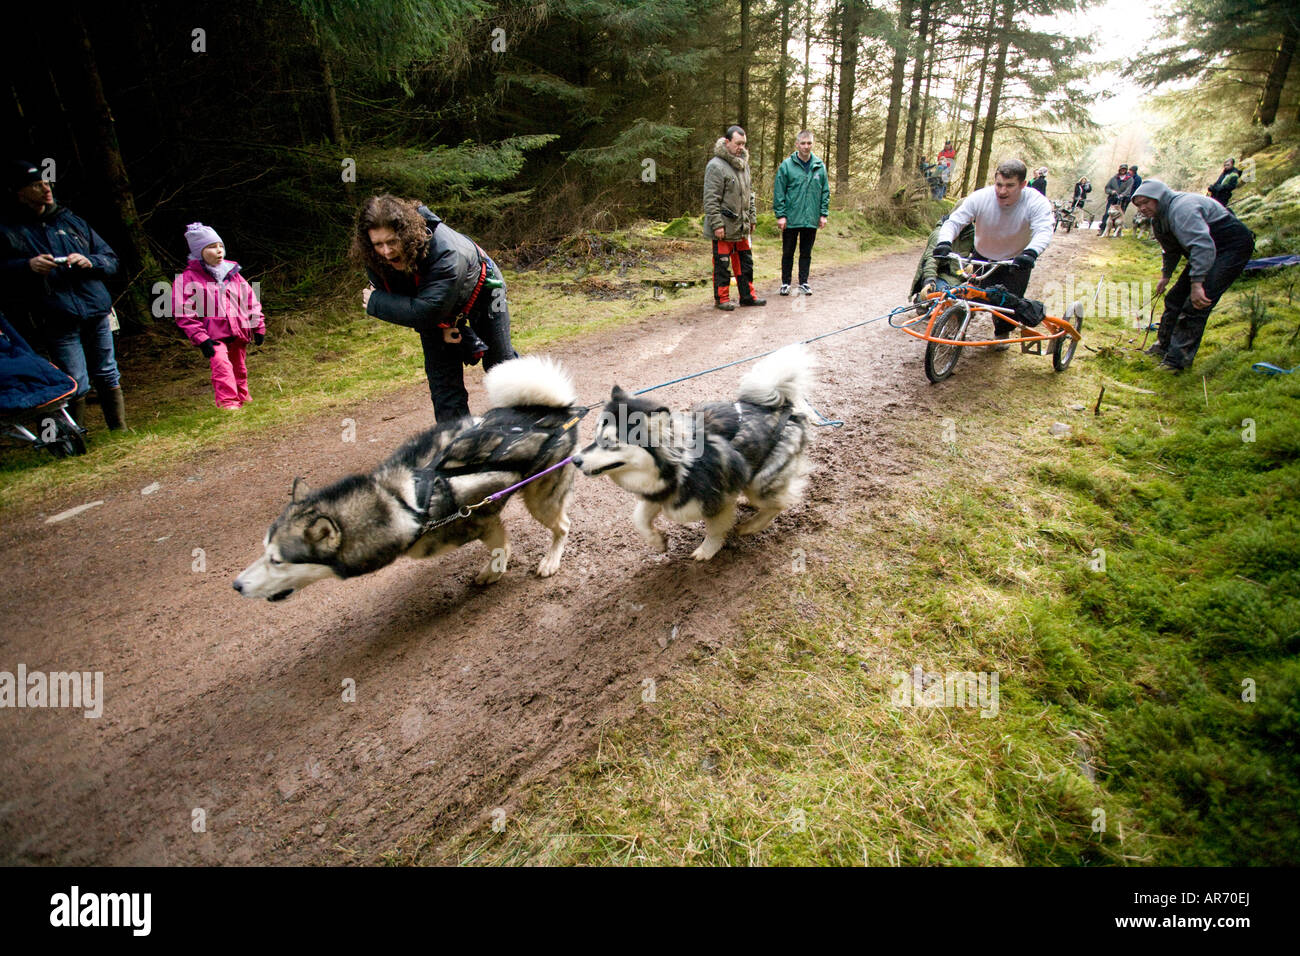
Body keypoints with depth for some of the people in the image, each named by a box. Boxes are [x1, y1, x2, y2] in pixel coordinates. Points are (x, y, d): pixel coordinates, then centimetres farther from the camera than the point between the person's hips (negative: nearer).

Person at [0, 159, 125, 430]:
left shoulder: (72, 221, 16)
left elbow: (111, 260, 15)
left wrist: (90, 262, -5)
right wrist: (27, 266, -17)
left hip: (98, 314, 3)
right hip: (59, 324, -3)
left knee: (109, 378, 9)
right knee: (75, 386, -5)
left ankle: (120, 431, 21)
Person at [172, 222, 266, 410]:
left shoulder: (232, 274, 12)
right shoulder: (188, 279, -3)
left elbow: (251, 300, 17)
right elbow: (183, 313, -7)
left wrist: (258, 327, 11)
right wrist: (200, 338, -15)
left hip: (239, 333, 5)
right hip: (213, 336, -5)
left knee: (239, 369, 16)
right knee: (222, 365, -26)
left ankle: (243, 400, 32)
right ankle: (228, 403, -33)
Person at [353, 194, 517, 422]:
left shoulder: (445, 251, -44)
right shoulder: (376, 262, -24)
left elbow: (425, 311, -44)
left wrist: (375, 303, -34)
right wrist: (440, 327, -21)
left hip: (478, 294, -4)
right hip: (438, 316, 4)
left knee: (500, 361, 12)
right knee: (443, 382, -3)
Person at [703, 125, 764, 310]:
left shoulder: (744, 164, 14)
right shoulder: (716, 166, -13)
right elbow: (710, 199, -17)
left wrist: (752, 218, 17)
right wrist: (717, 224, -20)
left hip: (742, 226, 8)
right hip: (724, 227, -8)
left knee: (745, 262, 14)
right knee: (722, 264, 0)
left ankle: (747, 295, 23)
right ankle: (721, 299, 10)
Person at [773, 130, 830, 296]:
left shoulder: (820, 166, 6)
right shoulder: (786, 165, -4)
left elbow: (825, 191, 9)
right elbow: (778, 192, -5)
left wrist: (824, 214, 3)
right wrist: (780, 214, -10)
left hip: (811, 219, 3)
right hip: (791, 218, -2)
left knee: (806, 253, 10)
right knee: (788, 253, 7)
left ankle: (803, 283, 20)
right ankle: (785, 283, 18)